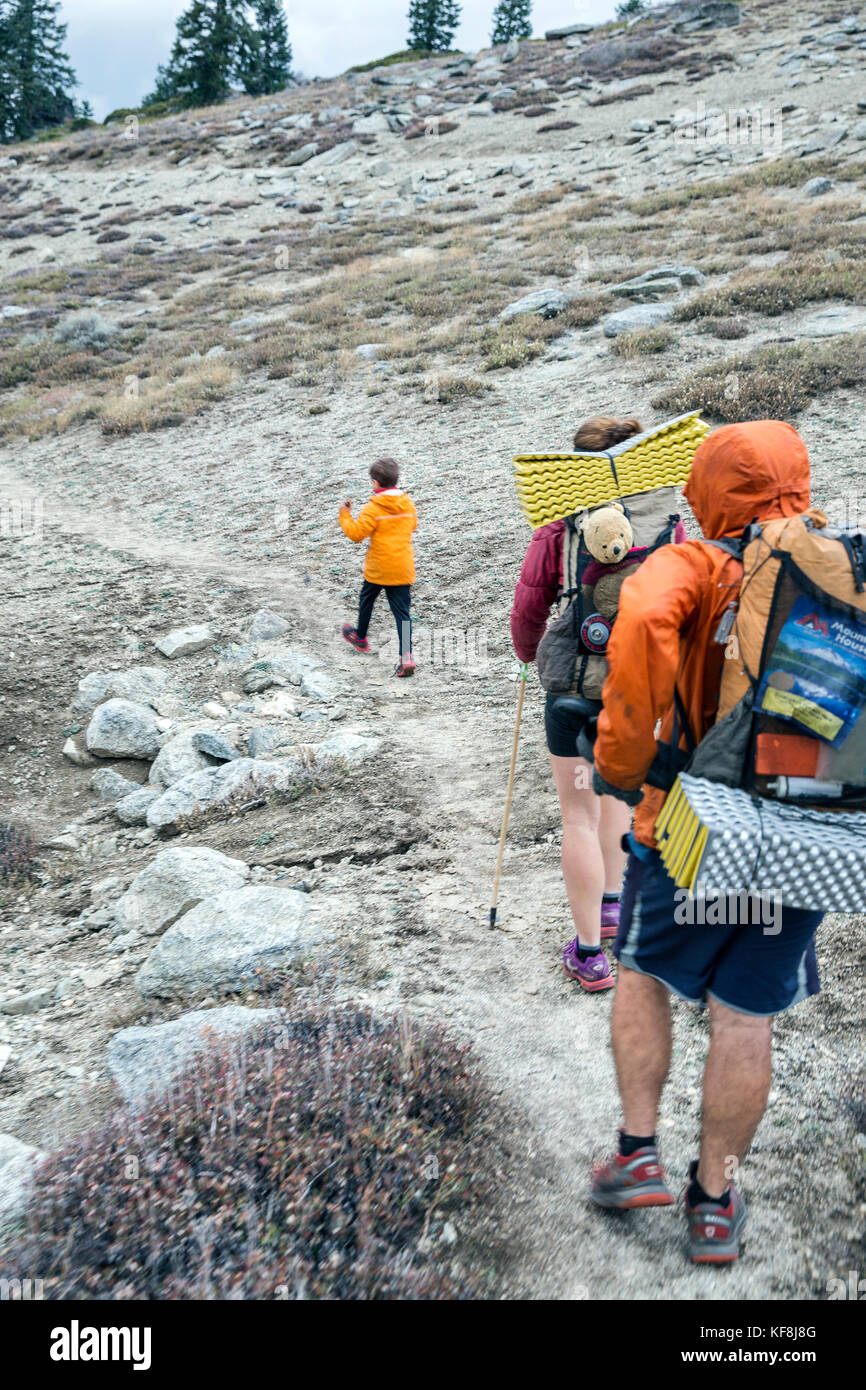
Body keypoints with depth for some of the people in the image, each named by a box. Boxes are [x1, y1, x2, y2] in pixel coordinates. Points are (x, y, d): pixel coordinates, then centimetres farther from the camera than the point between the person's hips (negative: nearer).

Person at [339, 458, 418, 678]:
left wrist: (345, 515, -2)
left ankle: (360, 637, 43)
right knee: (402, 610, 1)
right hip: (403, 568, 3)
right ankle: (406, 656, -11)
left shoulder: (373, 509, -16)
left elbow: (356, 533, -17)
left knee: (366, 600, 23)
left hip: (377, 569, -3)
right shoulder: (408, 504, 1)